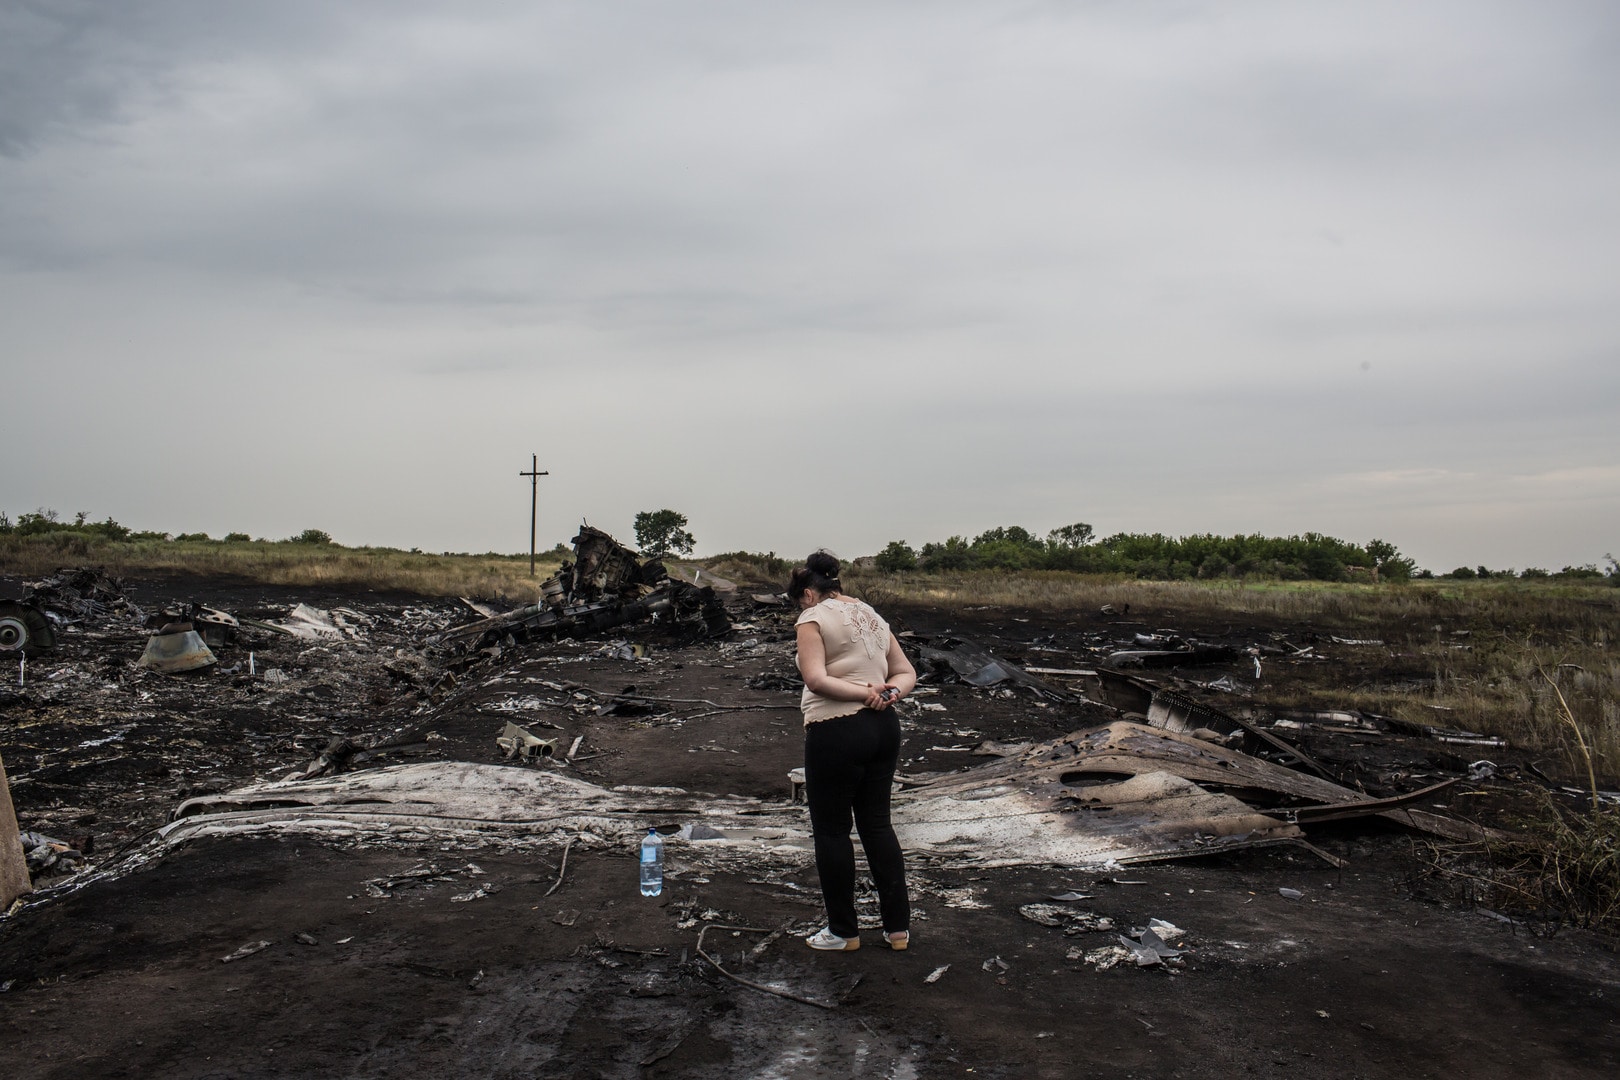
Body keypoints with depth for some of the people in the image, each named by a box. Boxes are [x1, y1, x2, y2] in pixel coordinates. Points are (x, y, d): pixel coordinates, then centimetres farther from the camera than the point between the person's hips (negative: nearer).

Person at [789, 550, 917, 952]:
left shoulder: (813, 619, -6)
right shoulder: (872, 616, 17)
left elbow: (815, 679, -20)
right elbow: (907, 673, 16)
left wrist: (864, 692, -15)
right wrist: (889, 691, -3)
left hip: (837, 733, -7)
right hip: (883, 727, 8)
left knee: (831, 830, 6)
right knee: (877, 824, 15)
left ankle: (843, 931, 16)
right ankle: (898, 926, 20)